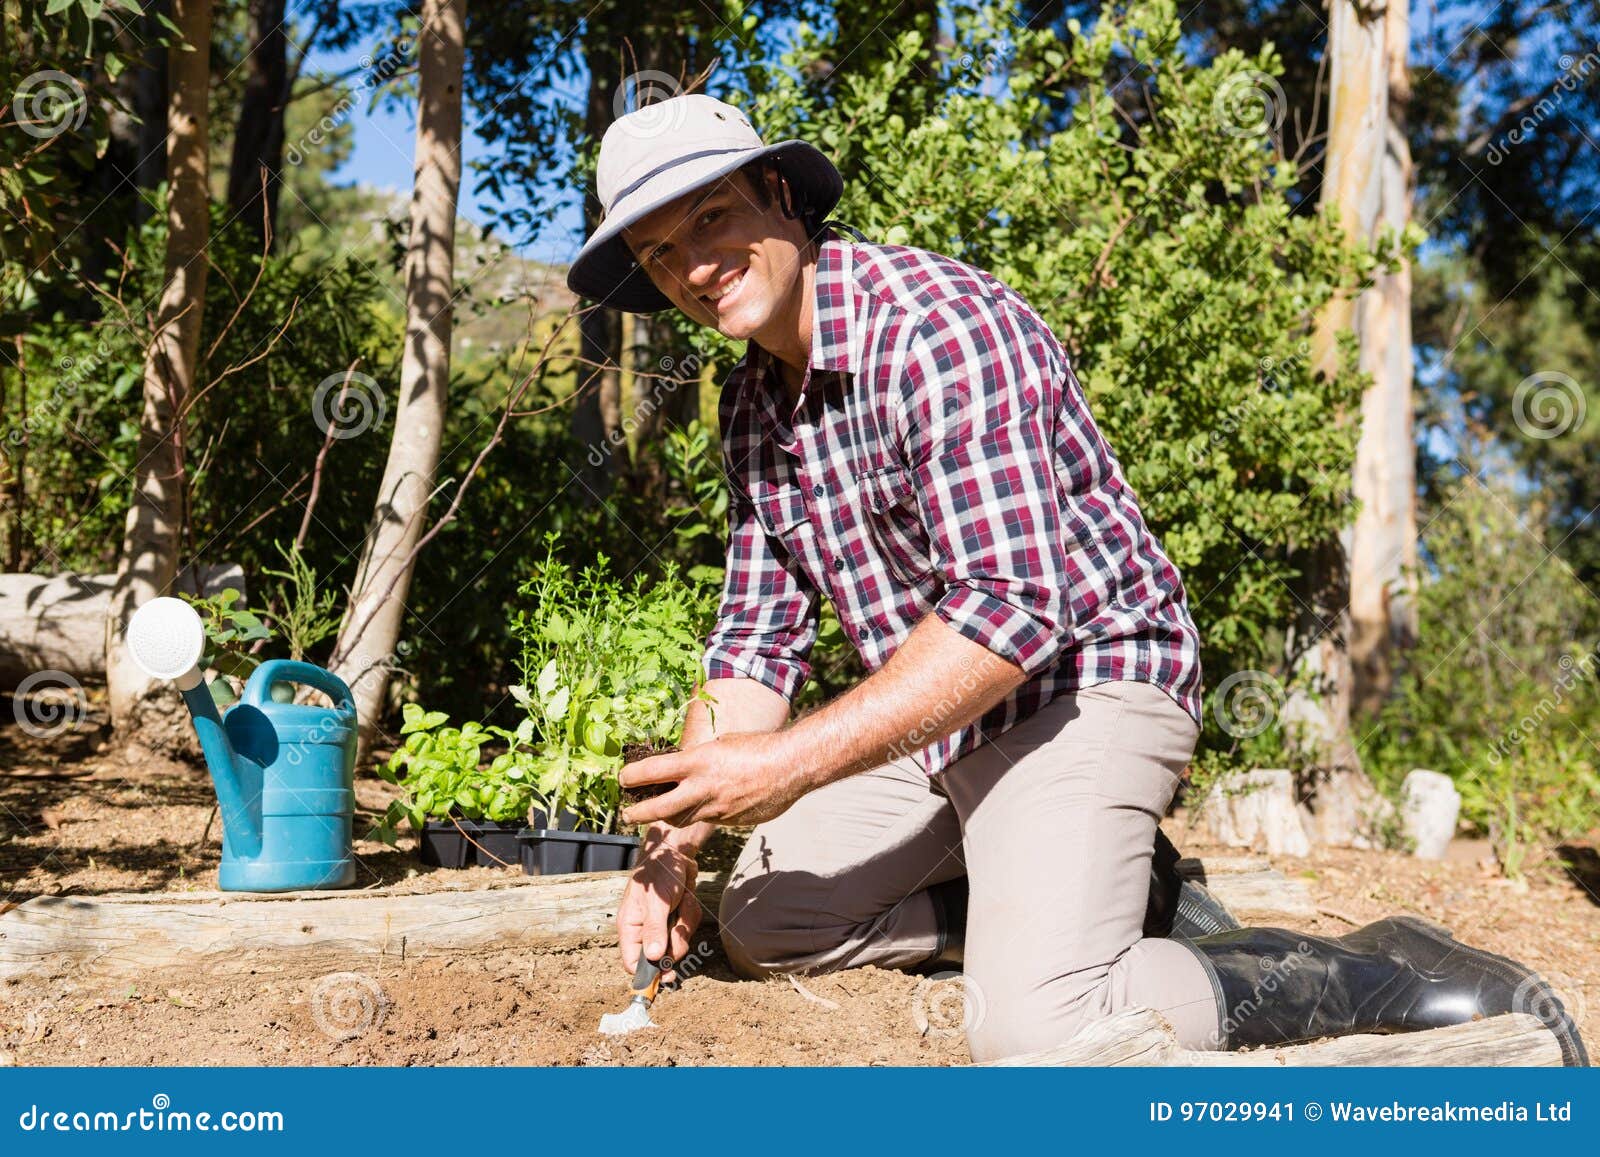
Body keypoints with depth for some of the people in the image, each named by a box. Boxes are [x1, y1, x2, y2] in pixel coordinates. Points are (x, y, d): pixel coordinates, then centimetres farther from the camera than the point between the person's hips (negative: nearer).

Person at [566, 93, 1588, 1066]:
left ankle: (1383, 976, -7)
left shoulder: (940, 326, -23)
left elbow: (1014, 608, -30)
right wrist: (676, 840, -4)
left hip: (1081, 686, -9)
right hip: (934, 715, 9)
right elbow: (761, 635, 8)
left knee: (1036, 1036, -26)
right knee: (759, 924, 9)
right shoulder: (754, 404, 6)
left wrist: (791, 761, -30)